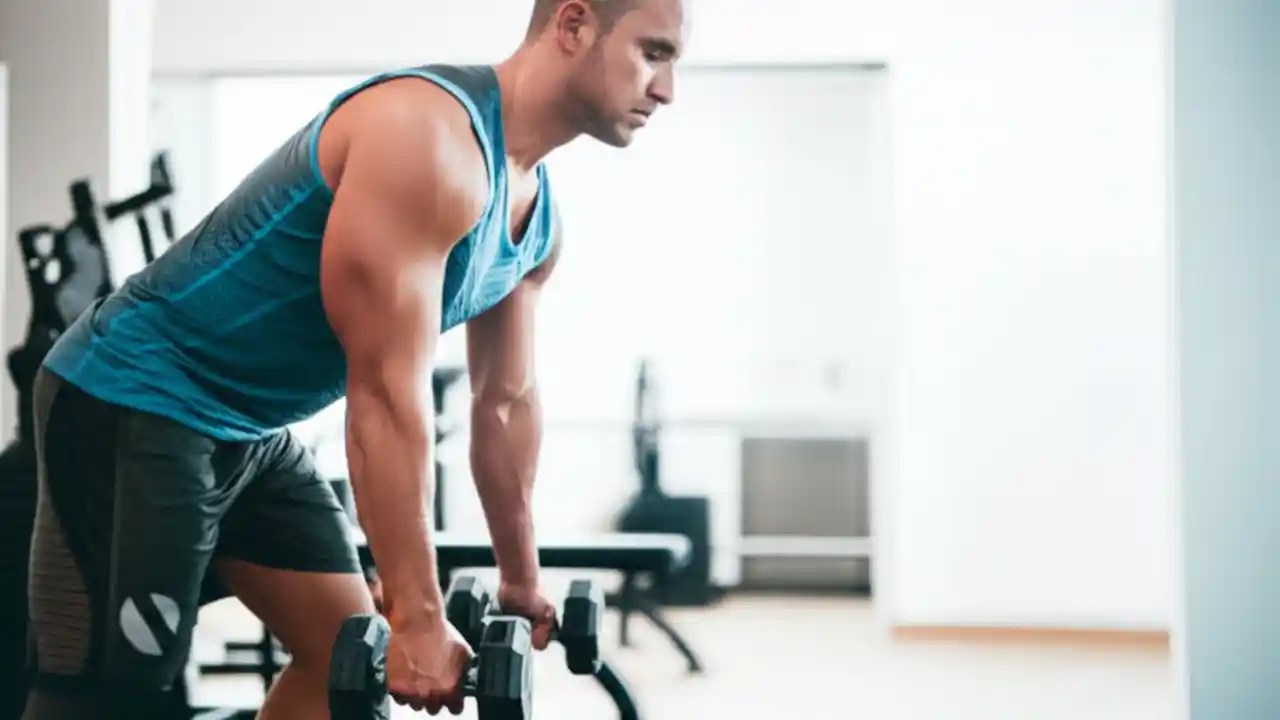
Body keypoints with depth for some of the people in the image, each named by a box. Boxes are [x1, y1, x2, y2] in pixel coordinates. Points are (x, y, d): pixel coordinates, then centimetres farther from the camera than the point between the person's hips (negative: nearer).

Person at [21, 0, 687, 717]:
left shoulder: (539, 215, 6)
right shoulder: (428, 137, -26)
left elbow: (508, 399, 17)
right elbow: (387, 390, -28)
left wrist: (521, 577, 22)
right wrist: (419, 618, -27)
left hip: (253, 427, 10)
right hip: (135, 403, -10)